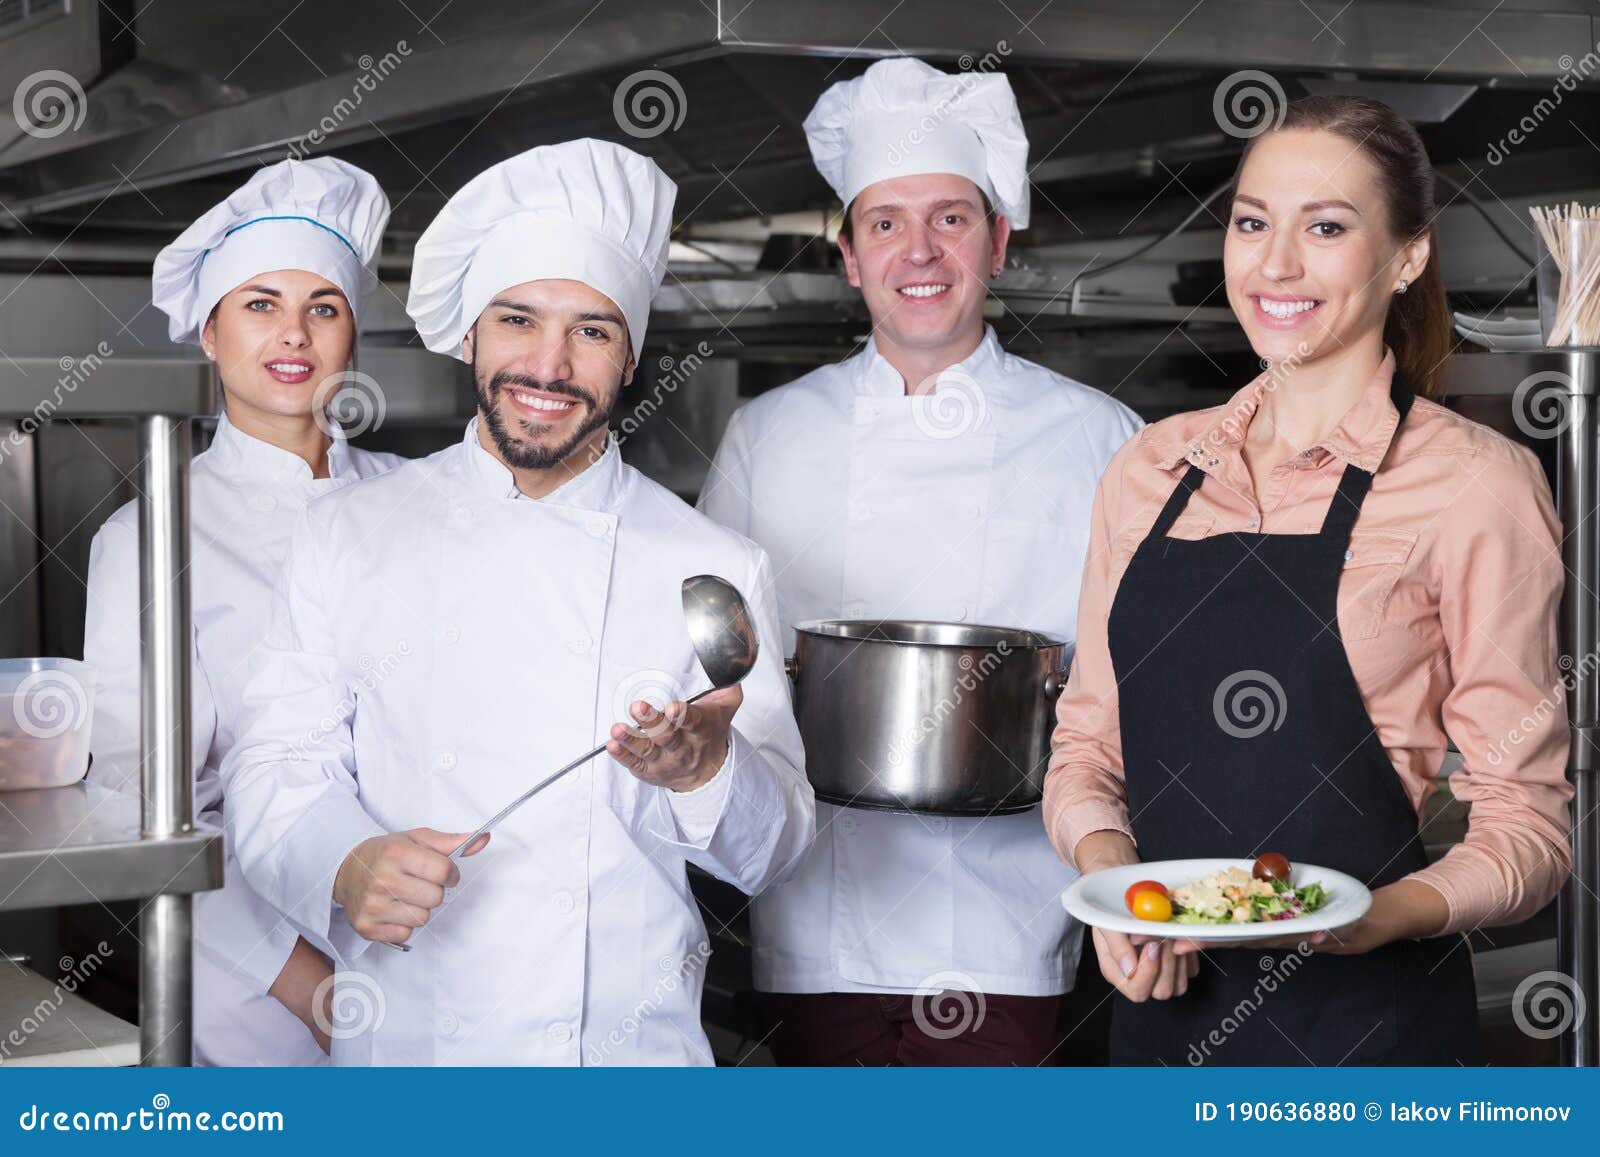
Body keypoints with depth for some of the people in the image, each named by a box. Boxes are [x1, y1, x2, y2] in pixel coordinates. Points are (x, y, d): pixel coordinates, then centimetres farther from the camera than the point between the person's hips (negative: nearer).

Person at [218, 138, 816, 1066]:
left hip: (627, 1046, 0)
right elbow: (277, 774, 3)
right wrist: (347, 866, -18)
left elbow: (772, 849, 3)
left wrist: (702, 772, -18)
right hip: (401, 1042, 1)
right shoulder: (349, 536, 7)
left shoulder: (719, 568, 5)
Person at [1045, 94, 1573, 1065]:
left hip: (1369, 1019, -4)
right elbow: (1087, 739, 10)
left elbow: (1526, 823, -7)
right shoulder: (1150, 468, 5)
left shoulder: (1476, 484, -8)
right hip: (1160, 1008, 5)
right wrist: (1106, 865, -10)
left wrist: (1384, 916, -24)